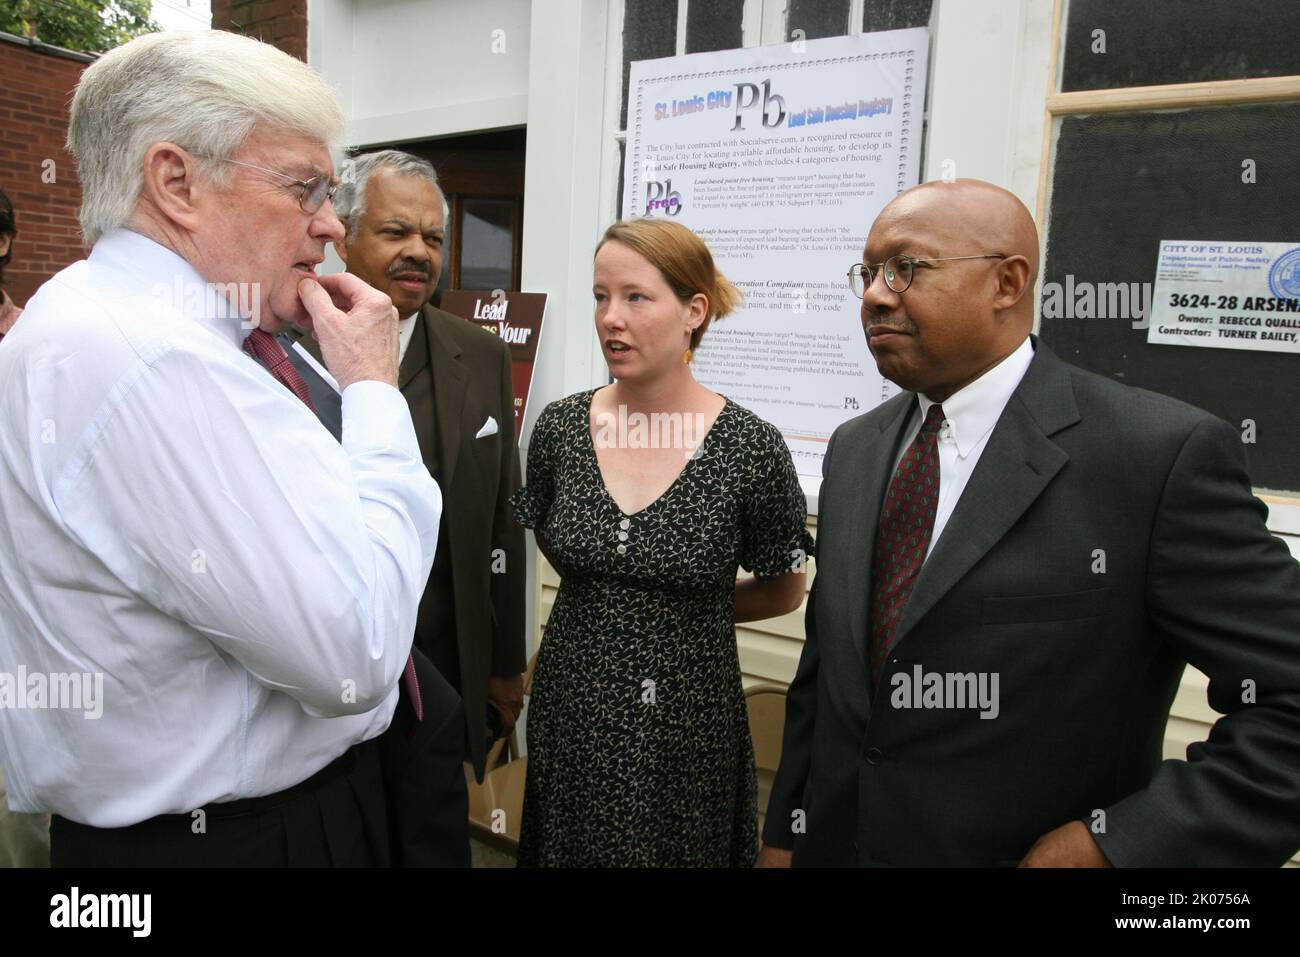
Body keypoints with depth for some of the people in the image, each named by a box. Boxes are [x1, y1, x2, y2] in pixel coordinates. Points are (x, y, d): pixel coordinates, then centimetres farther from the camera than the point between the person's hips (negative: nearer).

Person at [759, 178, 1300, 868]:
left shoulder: (1163, 453, -17)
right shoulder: (852, 449, 2)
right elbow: (823, 669, 8)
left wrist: (1115, 844, -20)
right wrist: (784, 833, 7)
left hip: (1035, 850, -4)